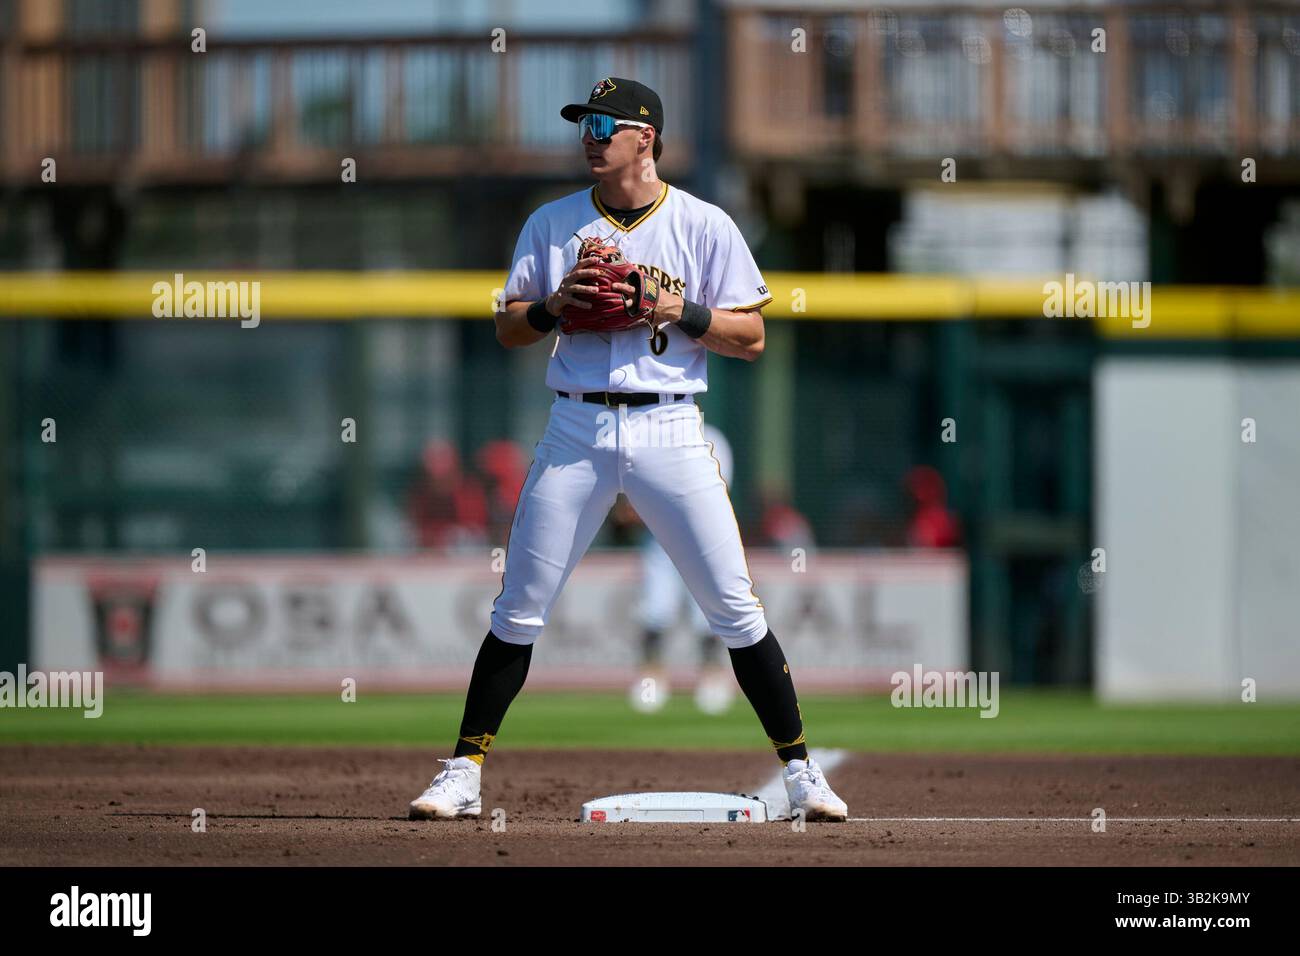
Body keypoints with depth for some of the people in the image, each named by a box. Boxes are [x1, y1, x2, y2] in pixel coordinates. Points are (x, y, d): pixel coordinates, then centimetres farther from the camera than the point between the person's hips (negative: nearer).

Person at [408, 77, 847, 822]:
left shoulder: (706, 227, 2)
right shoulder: (553, 224, 9)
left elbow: (751, 338, 2)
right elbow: (510, 329, 11)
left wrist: (681, 311, -13)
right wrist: (555, 307, -8)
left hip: (668, 430, -2)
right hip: (576, 431, 2)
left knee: (735, 606, -4)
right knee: (519, 610, 0)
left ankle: (800, 772, 4)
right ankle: (463, 775, 6)